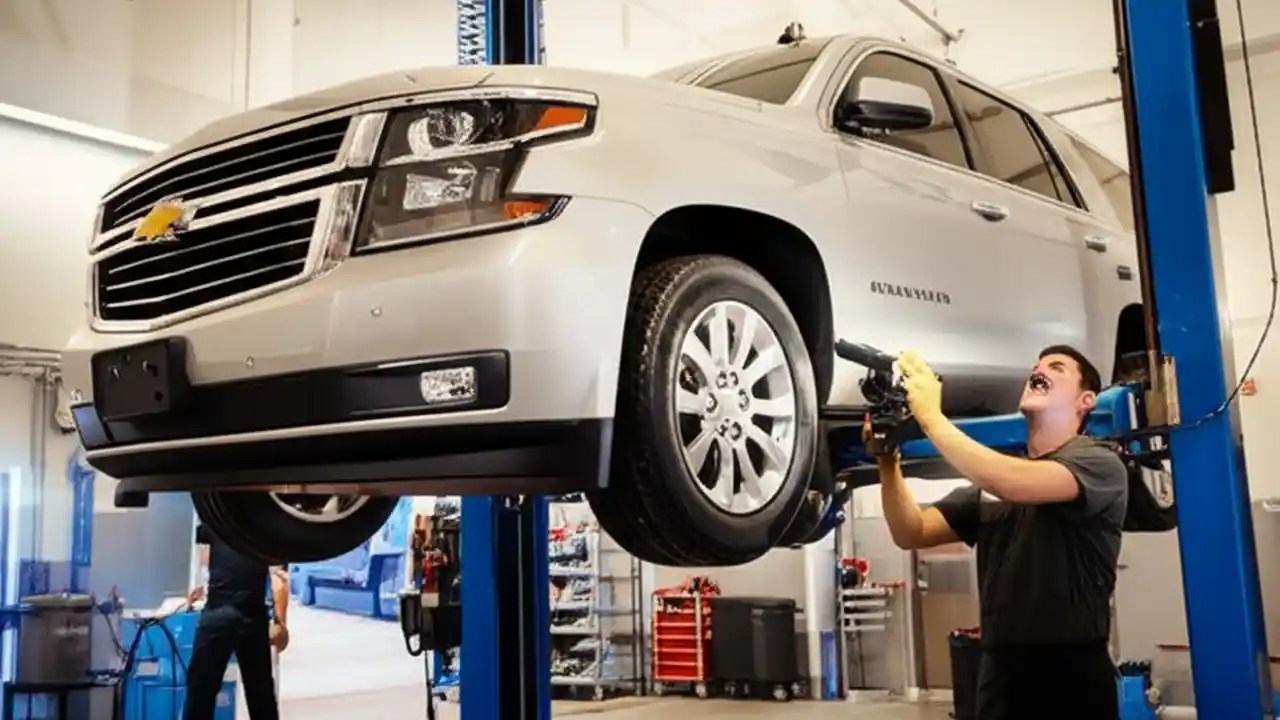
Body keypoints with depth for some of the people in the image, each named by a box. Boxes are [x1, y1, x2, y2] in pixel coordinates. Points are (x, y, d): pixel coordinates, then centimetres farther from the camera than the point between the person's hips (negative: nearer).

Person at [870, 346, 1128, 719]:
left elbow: (1014, 483, -25)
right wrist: (888, 462, -9)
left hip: (1073, 675, -5)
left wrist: (930, 417, -22)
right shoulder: (991, 476, 13)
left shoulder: (1100, 464, -6)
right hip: (999, 673, 5)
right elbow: (912, 533, 6)